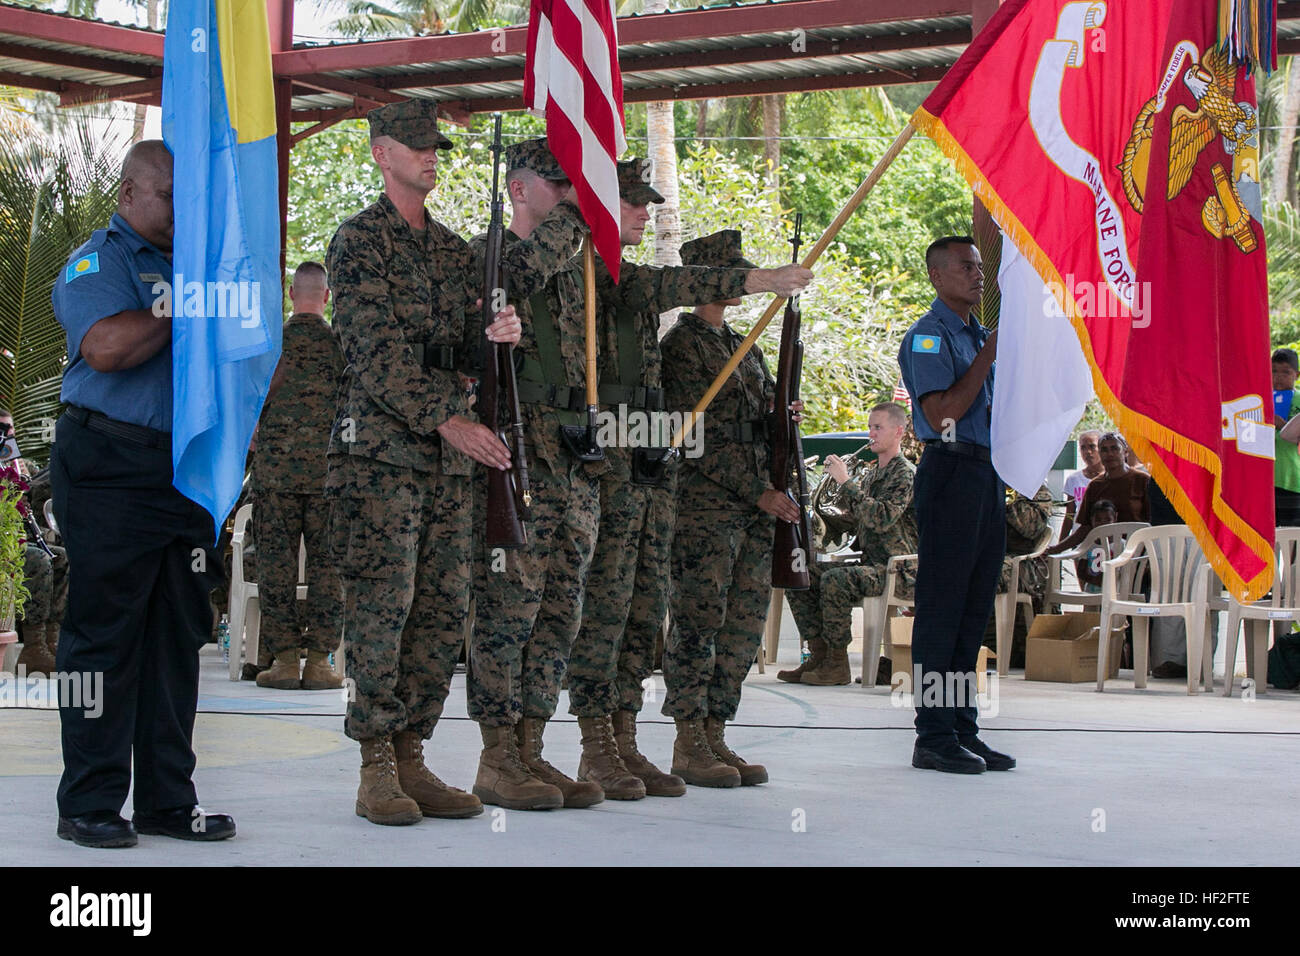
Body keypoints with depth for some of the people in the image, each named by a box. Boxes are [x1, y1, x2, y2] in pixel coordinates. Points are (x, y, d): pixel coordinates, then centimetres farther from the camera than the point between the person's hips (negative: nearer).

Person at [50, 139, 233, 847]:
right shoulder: (98, 262, -2)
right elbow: (106, 347, -21)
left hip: (189, 466, 7)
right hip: (111, 465, -7)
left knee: (178, 635, 7)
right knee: (105, 632, -4)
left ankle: (168, 798, 13)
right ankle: (90, 802, 1)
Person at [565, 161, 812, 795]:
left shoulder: (628, 279, 22)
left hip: (650, 465, 9)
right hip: (604, 464, -9)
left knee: (645, 608, 8)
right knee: (604, 605, -8)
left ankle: (625, 743, 13)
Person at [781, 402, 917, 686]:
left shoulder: (905, 473, -10)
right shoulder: (871, 473, 18)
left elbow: (881, 519, -24)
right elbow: (858, 518, 19)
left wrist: (846, 482, -22)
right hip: (867, 561, 9)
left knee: (833, 580, -34)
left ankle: (838, 664, -23)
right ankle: (819, 655, -4)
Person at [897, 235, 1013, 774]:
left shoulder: (979, 335, 21)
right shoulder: (928, 336, -7)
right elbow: (942, 415, -19)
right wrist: (989, 356, -15)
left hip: (988, 475, 9)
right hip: (950, 472, -9)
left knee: (974, 609, 10)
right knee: (941, 606, -7)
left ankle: (963, 729, 15)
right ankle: (934, 736, -4)